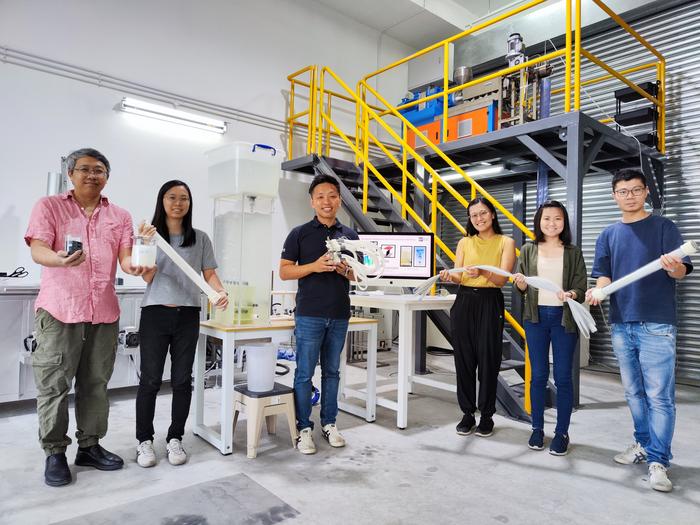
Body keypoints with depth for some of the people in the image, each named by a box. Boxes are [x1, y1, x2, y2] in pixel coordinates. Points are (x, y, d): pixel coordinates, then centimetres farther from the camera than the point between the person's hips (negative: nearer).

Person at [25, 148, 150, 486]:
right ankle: (55, 452, 15)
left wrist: (132, 266, -21)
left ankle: (90, 446, 22)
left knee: (96, 383, 10)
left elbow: (125, 256, 3)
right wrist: (59, 259, -32)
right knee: (54, 384, 2)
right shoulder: (48, 206, 4)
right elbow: (37, 250, -9)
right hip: (58, 309, -3)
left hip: (104, 311, 3)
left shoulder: (120, 216, 12)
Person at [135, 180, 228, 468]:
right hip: (155, 314, -1)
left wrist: (220, 291, -15)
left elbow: (209, 273, 6)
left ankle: (175, 439, 20)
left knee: (182, 379, 6)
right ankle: (144, 441, 17)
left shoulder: (200, 238, 6)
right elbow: (147, 277, -1)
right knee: (150, 379, 2)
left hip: (188, 316, 1)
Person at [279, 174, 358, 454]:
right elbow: (284, 272, -3)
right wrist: (315, 266, -18)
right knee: (304, 373, 2)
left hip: (340, 315, 4)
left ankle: (329, 423, 26)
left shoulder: (350, 235, 9)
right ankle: (304, 428, 16)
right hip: (309, 314, -3)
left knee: (332, 372, 13)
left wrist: (345, 270, -10)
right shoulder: (300, 233, -1)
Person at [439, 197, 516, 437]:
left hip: (490, 305, -2)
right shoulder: (465, 242, 11)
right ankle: (467, 414, 18)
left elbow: (502, 280, -9)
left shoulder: (505, 242, 3)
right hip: (464, 303, 3)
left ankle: (487, 415, 17)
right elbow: (458, 277, 3)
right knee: (464, 359, 4)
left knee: (488, 360, 0)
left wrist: (482, 272, -28)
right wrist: (449, 276, -20)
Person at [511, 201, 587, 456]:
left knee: (562, 377, 3)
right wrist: (520, 283, -16)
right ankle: (537, 428, 20)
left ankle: (562, 433, 15)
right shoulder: (528, 250, 6)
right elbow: (522, 288, 6)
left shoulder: (573, 252, 4)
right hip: (536, 317, 1)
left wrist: (571, 294, -22)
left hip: (563, 318, -1)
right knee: (538, 375, 8)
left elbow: (582, 288, 0)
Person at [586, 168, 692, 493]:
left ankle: (657, 461, 5)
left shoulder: (664, 227, 0)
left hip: (656, 324, -4)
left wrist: (674, 268, -31)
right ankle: (643, 444, 28)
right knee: (634, 392, 14)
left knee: (659, 395, -2)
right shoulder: (608, 235, 11)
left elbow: (681, 271, -8)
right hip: (621, 324, 4)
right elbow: (604, 275, 7)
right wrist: (597, 291, -15)